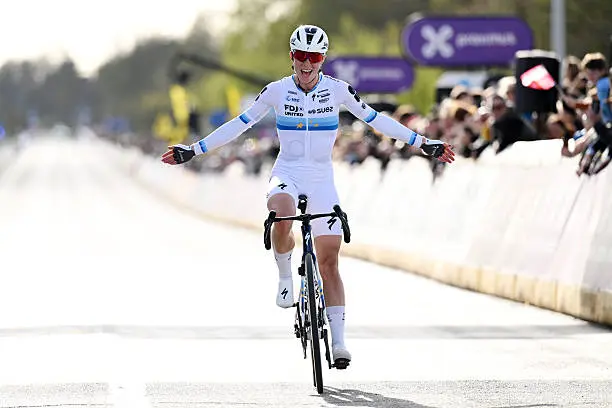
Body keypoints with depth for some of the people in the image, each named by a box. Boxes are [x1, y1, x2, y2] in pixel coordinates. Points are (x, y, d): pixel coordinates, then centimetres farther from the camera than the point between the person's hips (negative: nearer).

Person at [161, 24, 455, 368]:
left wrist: (424, 144, 6)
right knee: (282, 217, -37)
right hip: (287, 174, -1)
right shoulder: (277, 91, -3)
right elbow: (240, 124, 5)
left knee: (329, 263, -5)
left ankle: (339, 340, -1)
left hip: (322, 179, 1)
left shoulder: (338, 90, -3)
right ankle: (285, 276, -9)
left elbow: (374, 119, 5)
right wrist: (194, 150, 4)